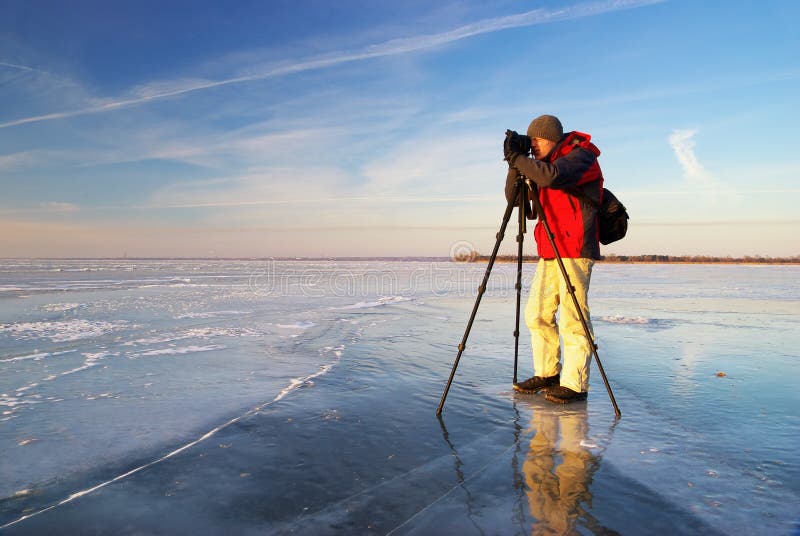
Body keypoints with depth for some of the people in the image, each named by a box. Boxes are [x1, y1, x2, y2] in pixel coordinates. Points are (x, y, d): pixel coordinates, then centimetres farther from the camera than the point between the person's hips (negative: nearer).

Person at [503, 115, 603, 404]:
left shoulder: (580, 157, -7)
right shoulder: (542, 165, 18)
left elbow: (552, 176, -28)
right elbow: (513, 196, 13)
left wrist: (517, 158, -16)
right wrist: (515, 164, 0)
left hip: (575, 252, -8)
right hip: (549, 253, 8)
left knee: (572, 318, -7)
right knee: (537, 314, 8)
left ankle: (575, 385, 0)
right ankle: (547, 374, 19)